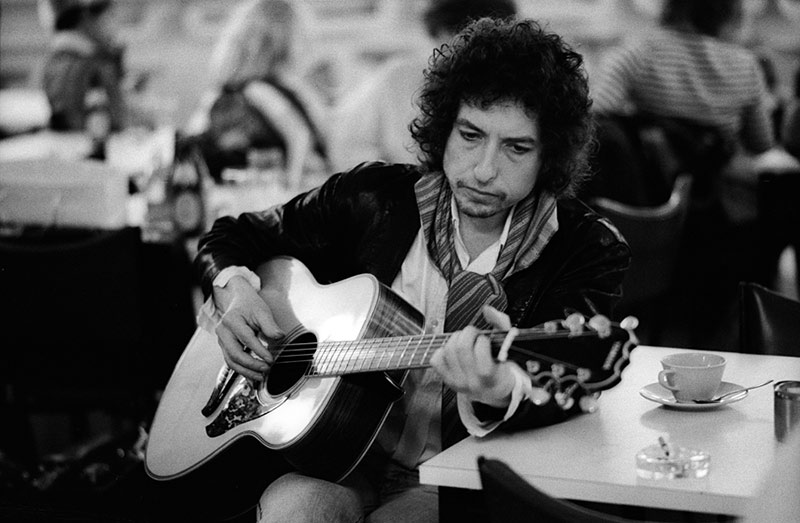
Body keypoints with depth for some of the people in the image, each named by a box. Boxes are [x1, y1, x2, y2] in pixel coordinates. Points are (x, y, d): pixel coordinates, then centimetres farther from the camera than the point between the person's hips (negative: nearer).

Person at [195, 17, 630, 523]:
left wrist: (503, 394, -47)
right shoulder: (374, 199, 3)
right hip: (342, 457, 2)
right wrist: (231, 286, -6)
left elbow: (561, 390, -23)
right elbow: (235, 235, 17)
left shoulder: (588, 250, -7)